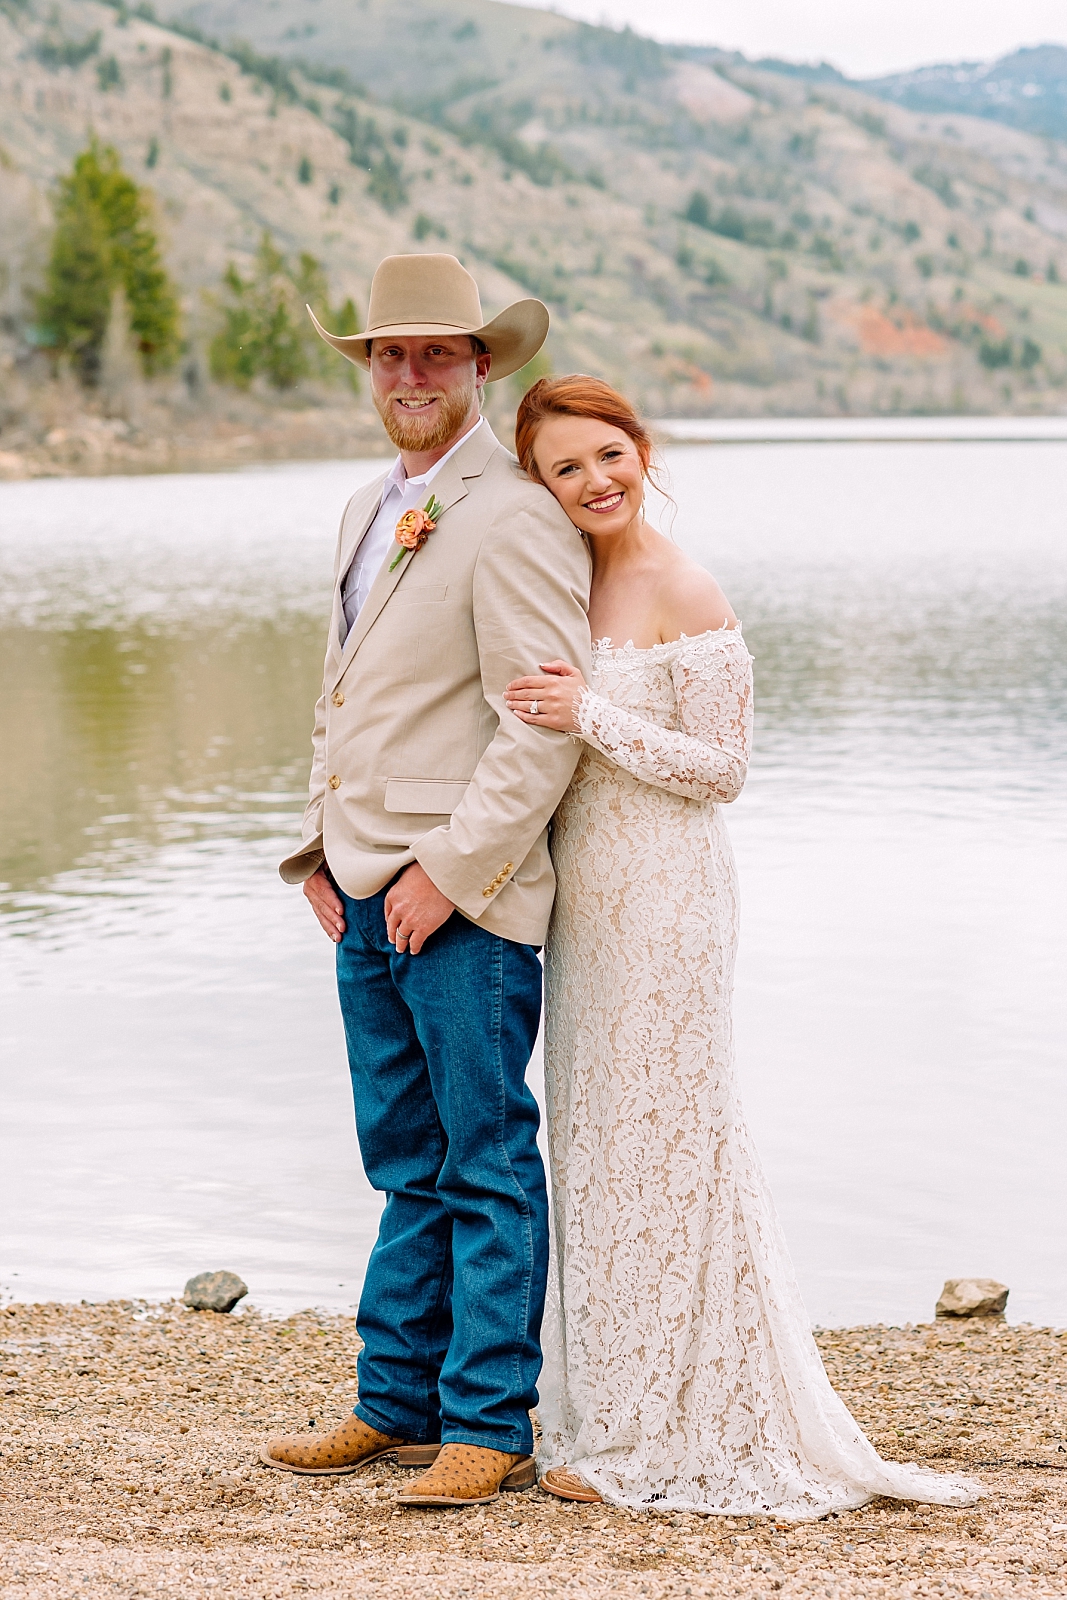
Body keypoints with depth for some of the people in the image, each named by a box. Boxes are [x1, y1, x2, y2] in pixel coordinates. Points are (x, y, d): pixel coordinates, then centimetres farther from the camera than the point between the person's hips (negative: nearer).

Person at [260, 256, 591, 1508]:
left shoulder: (514, 520, -12)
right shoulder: (370, 510, 17)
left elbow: (546, 722, -18)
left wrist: (448, 869, -18)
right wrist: (323, 843, 14)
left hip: (466, 898, -9)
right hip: (368, 889, 9)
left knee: (486, 1165, -1)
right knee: (406, 1161, 15)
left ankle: (488, 1425, 7)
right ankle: (398, 1403, 23)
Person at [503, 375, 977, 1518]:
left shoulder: (685, 595, -13)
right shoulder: (572, 585, 10)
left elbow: (721, 769, -13)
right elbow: (540, 735, 20)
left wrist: (591, 718, -22)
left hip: (660, 898, -8)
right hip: (588, 898, 8)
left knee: (651, 1146, -1)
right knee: (598, 1145, 13)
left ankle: (655, 1437, 9)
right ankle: (616, 1411, 25)